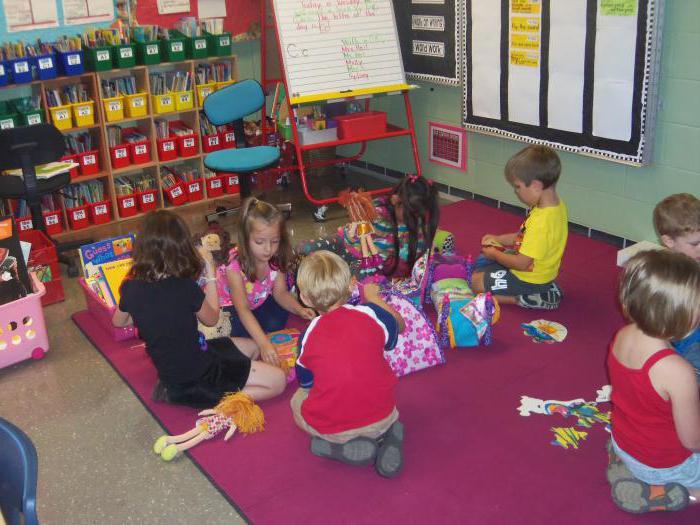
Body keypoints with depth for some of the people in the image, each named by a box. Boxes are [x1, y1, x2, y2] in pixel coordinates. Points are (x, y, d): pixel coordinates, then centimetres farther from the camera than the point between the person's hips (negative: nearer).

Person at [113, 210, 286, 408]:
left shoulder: (131, 288, -9)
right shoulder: (185, 287, -26)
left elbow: (118, 321, 13)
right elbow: (211, 319, -5)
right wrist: (210, 273, -1)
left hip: (169, 371, 7)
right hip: (195, 376, -7)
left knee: (252, 347, 23)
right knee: (277, 380, -2)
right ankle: (214, 400, -10)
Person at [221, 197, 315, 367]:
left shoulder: (276, 259, -22)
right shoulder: (235, 266, -37)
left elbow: (280, 293, -13)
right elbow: (243, 310, -42)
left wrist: (299, 309, -36)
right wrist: (264, 344, -54)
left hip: (261, 301, 4)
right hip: (232, 306, -4)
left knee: (276, 323, -22)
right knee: (243, 332, -28)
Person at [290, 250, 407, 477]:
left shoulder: (308, 337, -9)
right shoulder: (371, 314, -10)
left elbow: (307, 383, 7)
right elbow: (399, 326, 14)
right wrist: (373, 297, 29)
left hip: (331, 429, -2)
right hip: (381, 419, 3)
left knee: (297, 401, 28)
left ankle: (348, 446, 2)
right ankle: (387, 435, 4)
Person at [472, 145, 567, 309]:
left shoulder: (541, 221, -35)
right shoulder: (556, 205, -4)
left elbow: (521, 263, -27)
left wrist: (494, 254, -10)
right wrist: (498, 239, 6)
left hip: (530, 279, -9)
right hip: (540, 272, 9)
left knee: (475, 282, -3)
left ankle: (524, 300, -6)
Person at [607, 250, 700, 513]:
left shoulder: (622, 336, -16)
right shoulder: (677, 372, -38)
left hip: (623, 444, 7)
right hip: (662, 464, -7)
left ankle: (625, 467, 14)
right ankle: (650, 494, -1)